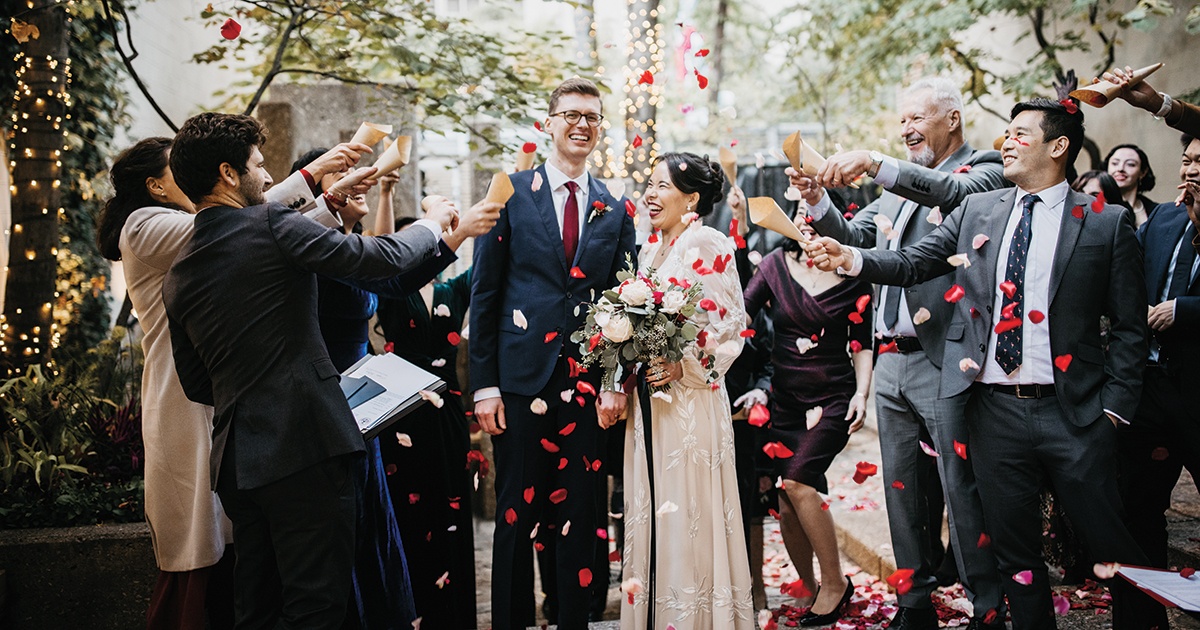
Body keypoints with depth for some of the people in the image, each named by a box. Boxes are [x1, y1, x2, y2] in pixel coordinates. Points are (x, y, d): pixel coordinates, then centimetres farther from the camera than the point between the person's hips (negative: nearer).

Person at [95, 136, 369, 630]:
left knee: (228, 546, 8)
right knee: (194, 557, -5)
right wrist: (308, 176, -18)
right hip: (188, 408, -9)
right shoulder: (144, 226, -6)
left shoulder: (193, 234, 22)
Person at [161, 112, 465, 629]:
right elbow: (378, 258, -10)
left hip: (237, 457, 8)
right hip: (305, 446, -8)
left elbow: (196, 384, 18)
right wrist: (432, 227, 9)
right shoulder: (270, 224, -8)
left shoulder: (178, 274, 13)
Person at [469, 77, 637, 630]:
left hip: (588, 385, 2)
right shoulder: (511, 194, 2)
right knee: (515, 515, 6)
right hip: (521, 378, -2)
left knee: (580, 519, 10)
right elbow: (484, 294, 0)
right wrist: (484, 384, -6)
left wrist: (618, 382, -2)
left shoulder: (615, 212, 10)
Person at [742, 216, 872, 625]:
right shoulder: (776, 265, 3)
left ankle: (835, 583, -4)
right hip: (785, 396, 3)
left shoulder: (851, 276, -1)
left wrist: (862, 394, -6)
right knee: (787, 505, 1)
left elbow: (861, 342, 5)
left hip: (833, 396, -3)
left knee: (797, 480, -21)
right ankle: (811, 591, 21)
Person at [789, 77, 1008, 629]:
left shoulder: (984, 170, -2)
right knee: (903, 491, 13)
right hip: (892, 361, 7)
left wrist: (875, 163, -32)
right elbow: (852, 241, 14)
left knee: (963, 491, -3)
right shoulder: (897, 186, 19)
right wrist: (818, 201, -4)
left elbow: (955, 193, -24)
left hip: (945, 360, -7)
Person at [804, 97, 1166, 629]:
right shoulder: (977, 211, 10)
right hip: (994, 411, 3)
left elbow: (1129, 326, 2)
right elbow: (911, 264, 3)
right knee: (1014, 551, 13)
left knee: (1112, 548, 3)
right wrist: (851, 258, -14)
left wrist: (1115, 404, -5)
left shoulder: (1107, 223, 1)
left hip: (1073, 415, -2)